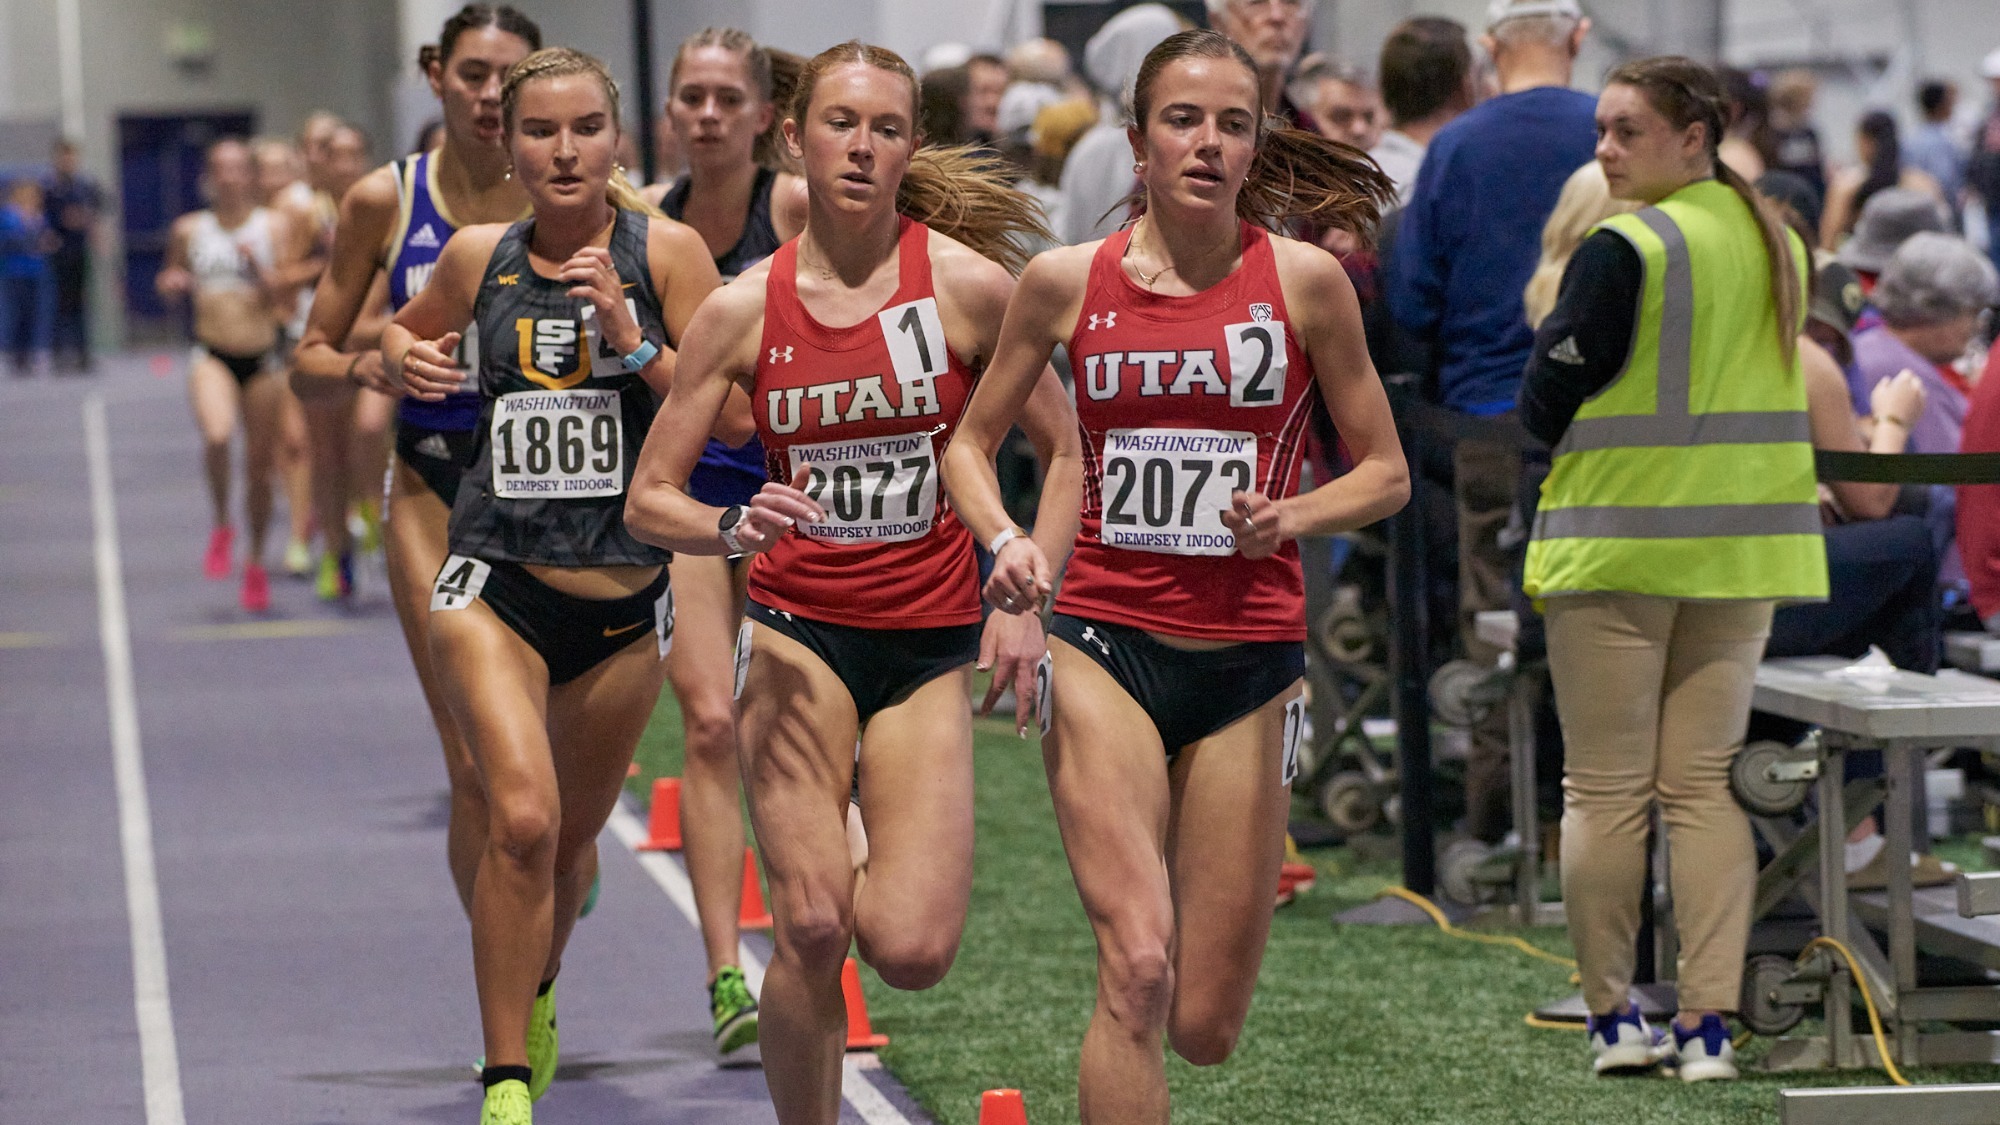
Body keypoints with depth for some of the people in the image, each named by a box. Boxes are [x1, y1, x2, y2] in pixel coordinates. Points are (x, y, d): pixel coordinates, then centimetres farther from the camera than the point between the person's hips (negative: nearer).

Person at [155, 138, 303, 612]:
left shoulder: (273, 227, 1)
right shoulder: (189, 230, 5)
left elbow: (287, 295, -4)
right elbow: (171, 281, 20)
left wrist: (258, 267, -20)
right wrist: (172, 284, -3)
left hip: (261, 358, 1)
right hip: (212, 355, -1)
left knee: (259, 466, 6)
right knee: (217, 435, -30)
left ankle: (256, 563, 25)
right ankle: (220, 525, -5)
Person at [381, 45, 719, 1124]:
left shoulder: (665, 252, -4)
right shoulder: (478, 258, 2)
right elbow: (404, 329, 23)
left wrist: (630, 339, -18)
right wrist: (406, 357, 0)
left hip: (625, 599, 1)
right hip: (496, 584, -1)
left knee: (573, 835, 17)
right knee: (523, 818, -21)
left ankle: (536, 991, 50)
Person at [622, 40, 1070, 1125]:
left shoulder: (968, 285, -5)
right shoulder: (743, 309, -2)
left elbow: (1064, 452, 6)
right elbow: (648, 499, 2)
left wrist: (1026, 602, -4)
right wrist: (735, 527, -19)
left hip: (931, 646, 0)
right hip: (798, 633, 0)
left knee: (911, 951, -11)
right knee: (812, 929, -15)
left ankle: (875, 878, 25)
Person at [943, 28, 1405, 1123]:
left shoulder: (1303, 279, -1)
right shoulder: (1067, 281, 0)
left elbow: (1385, 473, 6)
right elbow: (972, 440, 13)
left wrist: (1292, 516, -14)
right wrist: (1006, 540, -7)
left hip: (1250, 662, 1)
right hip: (1104, 646, -1)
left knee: (1203, 1029, 3)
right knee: (1137, 966, -20)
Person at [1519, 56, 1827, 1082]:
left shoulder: (1623, 250, -14)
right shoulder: (1779, 243, 8)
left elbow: (1543, 408, -10)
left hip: (1618, 545, -6)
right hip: (1741, 545, 6)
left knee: (1604, 791, 3)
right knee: (1706, 786, 7)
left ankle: (1612, 1018, 7)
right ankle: (1707, 1025, 1)